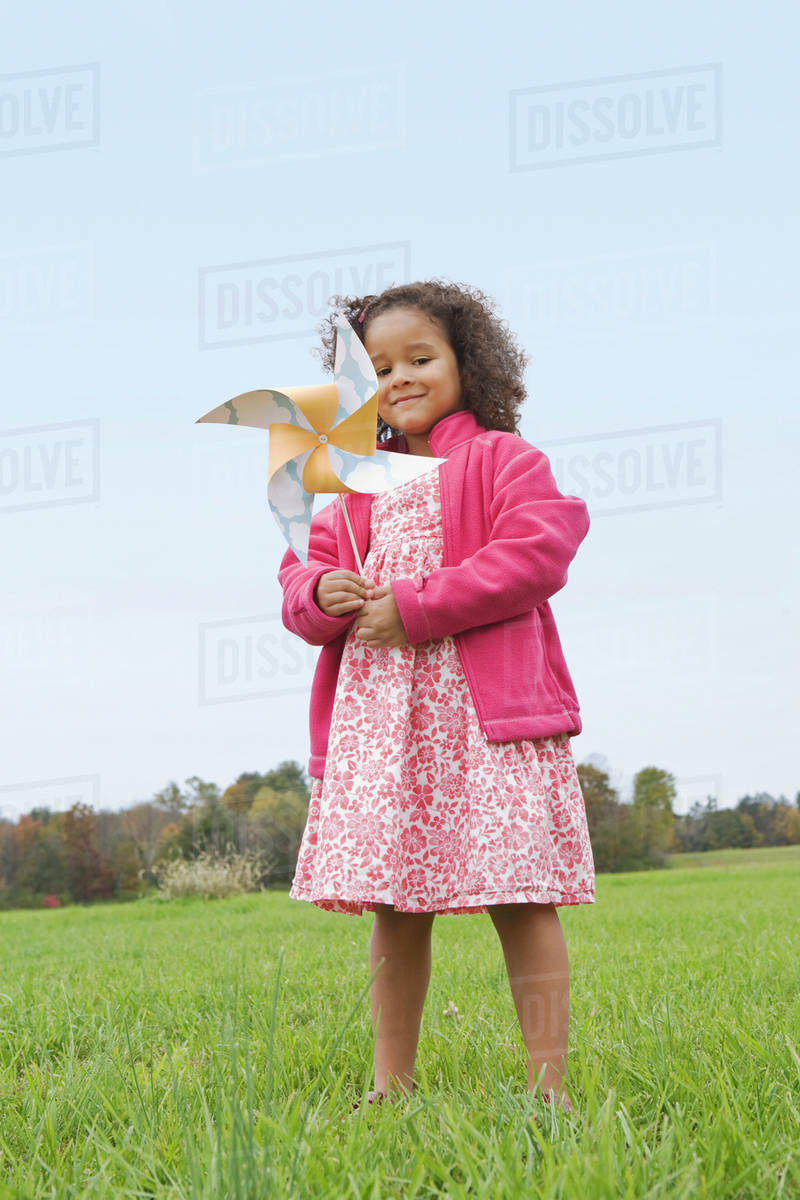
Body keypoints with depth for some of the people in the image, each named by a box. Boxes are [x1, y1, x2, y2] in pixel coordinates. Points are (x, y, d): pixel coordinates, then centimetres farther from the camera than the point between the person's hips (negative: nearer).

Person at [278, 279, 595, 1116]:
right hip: (375, 719, 5)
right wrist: (320, 592, -7)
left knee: (519, 898, -6)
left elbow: (535, 554, -12)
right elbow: (303, 571, 19)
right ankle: (392, 1081, 15)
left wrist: (415, 606, -14)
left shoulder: (502, 458, 3)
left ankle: (548, 1079, -1)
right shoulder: (362, 484, 20)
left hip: (488, 714, -5)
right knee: (393, 906, 7)